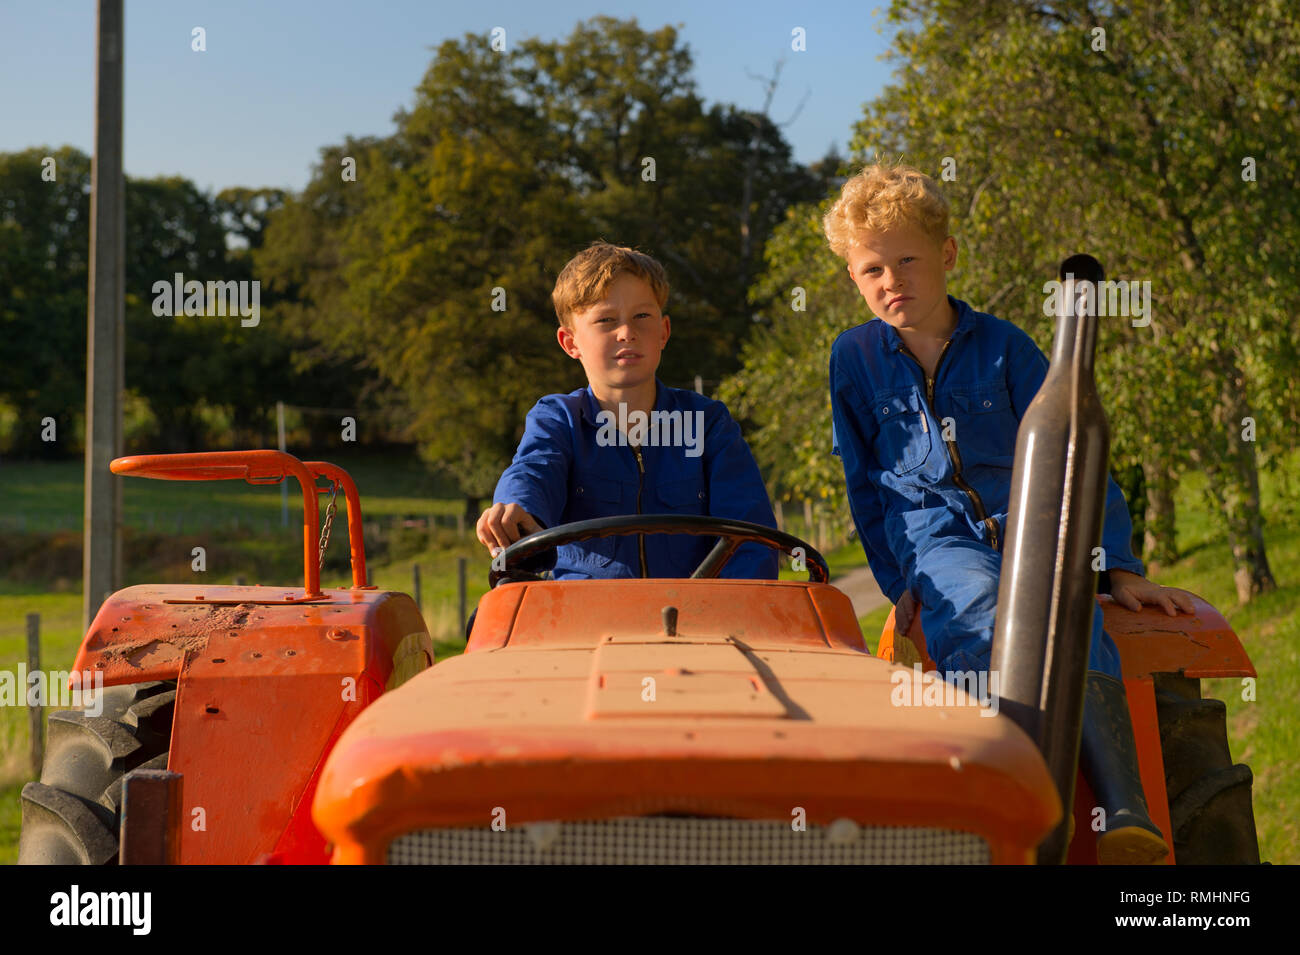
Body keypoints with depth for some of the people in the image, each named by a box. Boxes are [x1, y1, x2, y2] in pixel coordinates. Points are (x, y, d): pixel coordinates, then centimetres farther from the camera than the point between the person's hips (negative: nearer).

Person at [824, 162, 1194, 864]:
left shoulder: (1003, 346, 9)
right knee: (977, 619, -36)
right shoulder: (855, 358, 11)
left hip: (1027, 527, 0)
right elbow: (866, 483, 17)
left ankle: (1129, 818, -47)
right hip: (937, 538, 0)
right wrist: (900, 581, 7)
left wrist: (1116, 567, 3)